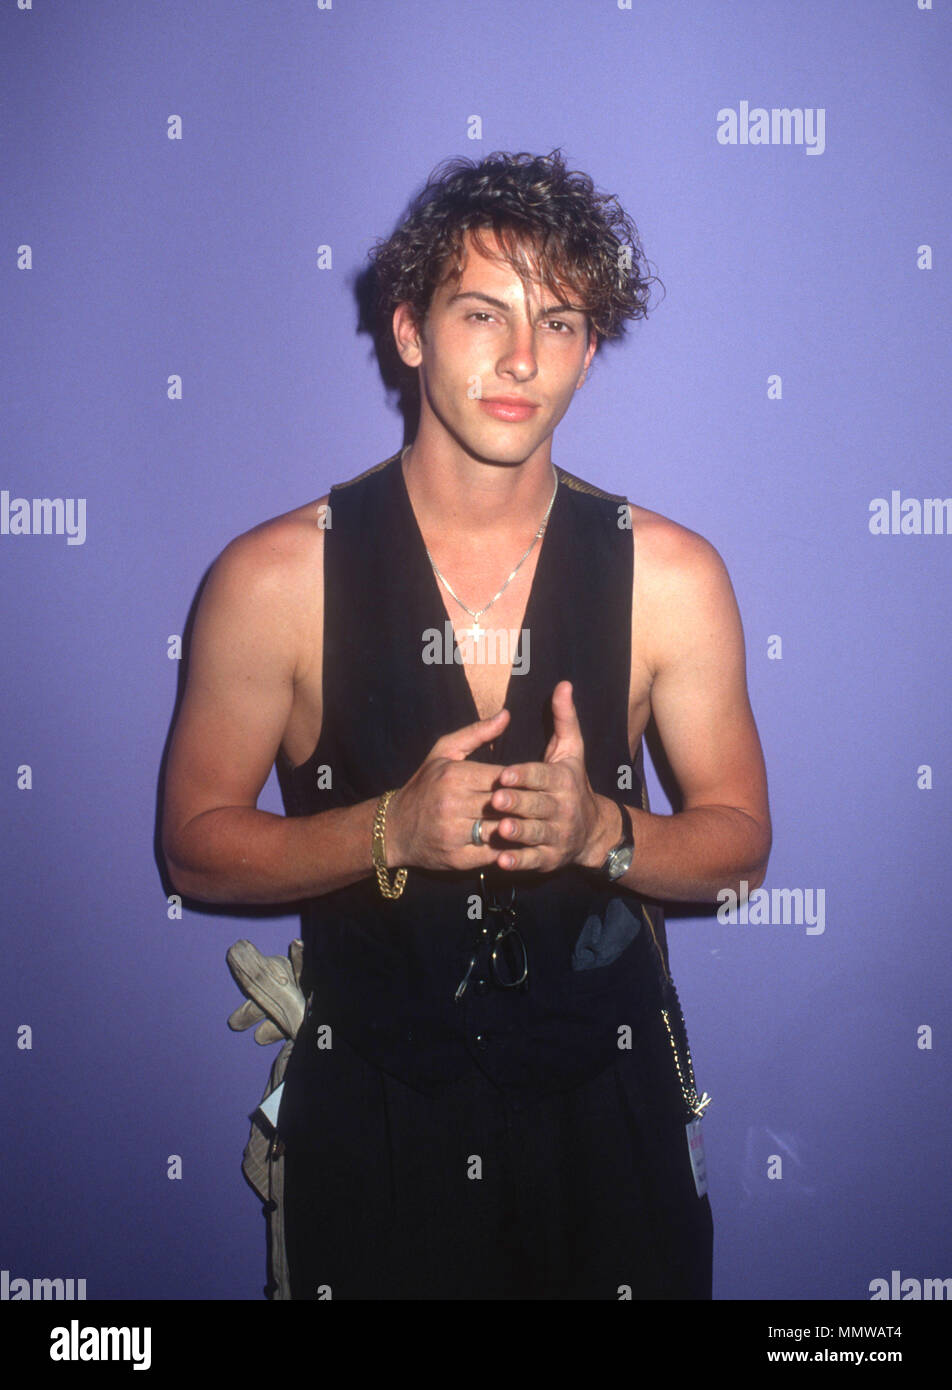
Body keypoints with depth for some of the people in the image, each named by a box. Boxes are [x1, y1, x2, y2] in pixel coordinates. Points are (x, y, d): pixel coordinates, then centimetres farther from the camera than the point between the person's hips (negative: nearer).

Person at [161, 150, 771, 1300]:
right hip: (373, 1108, -1)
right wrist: (391, 831, -22)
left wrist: (601, 829, -21)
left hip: (606, 1108, 1)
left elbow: (739, 841, 1)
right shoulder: (274, 578, -10)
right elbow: (196, 845, -4)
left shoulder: (672, 577, -7)